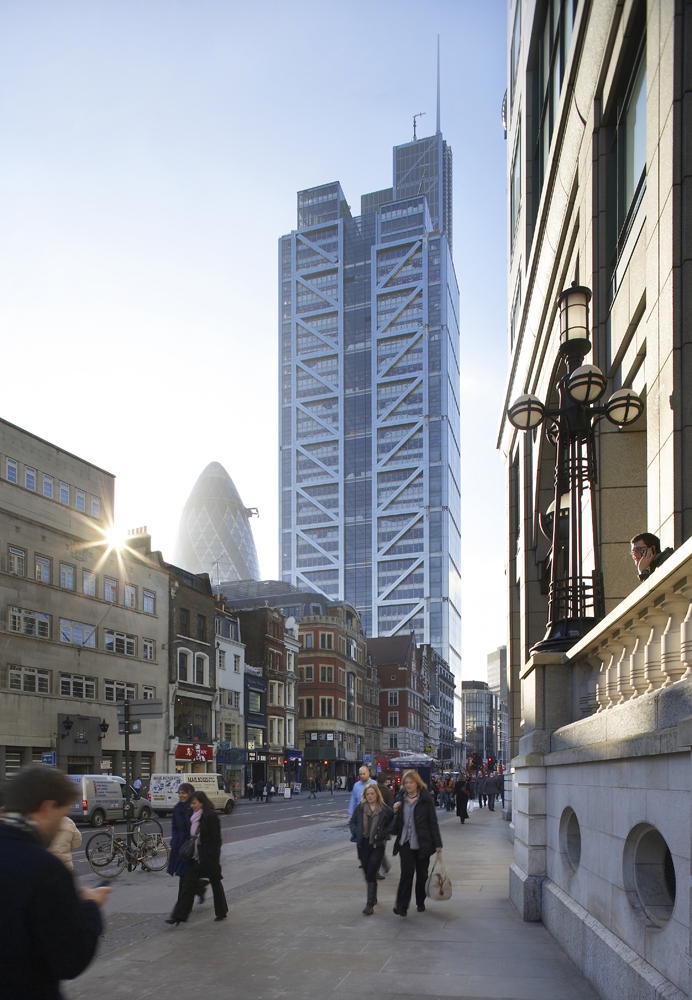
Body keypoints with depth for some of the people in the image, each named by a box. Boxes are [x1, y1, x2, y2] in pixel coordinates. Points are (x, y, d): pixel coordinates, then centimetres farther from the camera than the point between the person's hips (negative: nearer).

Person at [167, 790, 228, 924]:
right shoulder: (194, 817, 9)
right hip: (195, 857, 7)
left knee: (215, 883, 8)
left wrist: (213, 857, -19)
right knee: (188, 884, 1)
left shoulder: (211, 817, -14)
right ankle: (179, 915, 1)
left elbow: (216, 839, -15)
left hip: (209, 858, -7)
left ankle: (221, 912, 24)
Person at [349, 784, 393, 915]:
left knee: (371, 875, -9)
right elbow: (352, 821, 10)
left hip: (377, 845, -4)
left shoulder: (385, 809, -7)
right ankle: (373, 898, 35)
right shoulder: (360, 807, 0)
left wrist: (384, 834, -9)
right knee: (367, 874, 14)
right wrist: (356, 833, -3)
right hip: (363, 845, 4)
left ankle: (370, 904, -5)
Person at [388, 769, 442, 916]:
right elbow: (395, 823, 12)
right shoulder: (400, 799, 6)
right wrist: (395, 811, -9)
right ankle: (402, 906, -10)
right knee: (407, 872, -10)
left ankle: (420, 902, 27)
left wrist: (438, 843, -8)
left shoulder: (426, 799, -5)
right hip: (405, 842, 2)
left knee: (421, 874, 10)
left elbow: (433, 822, -4)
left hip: (422, 843, -1)